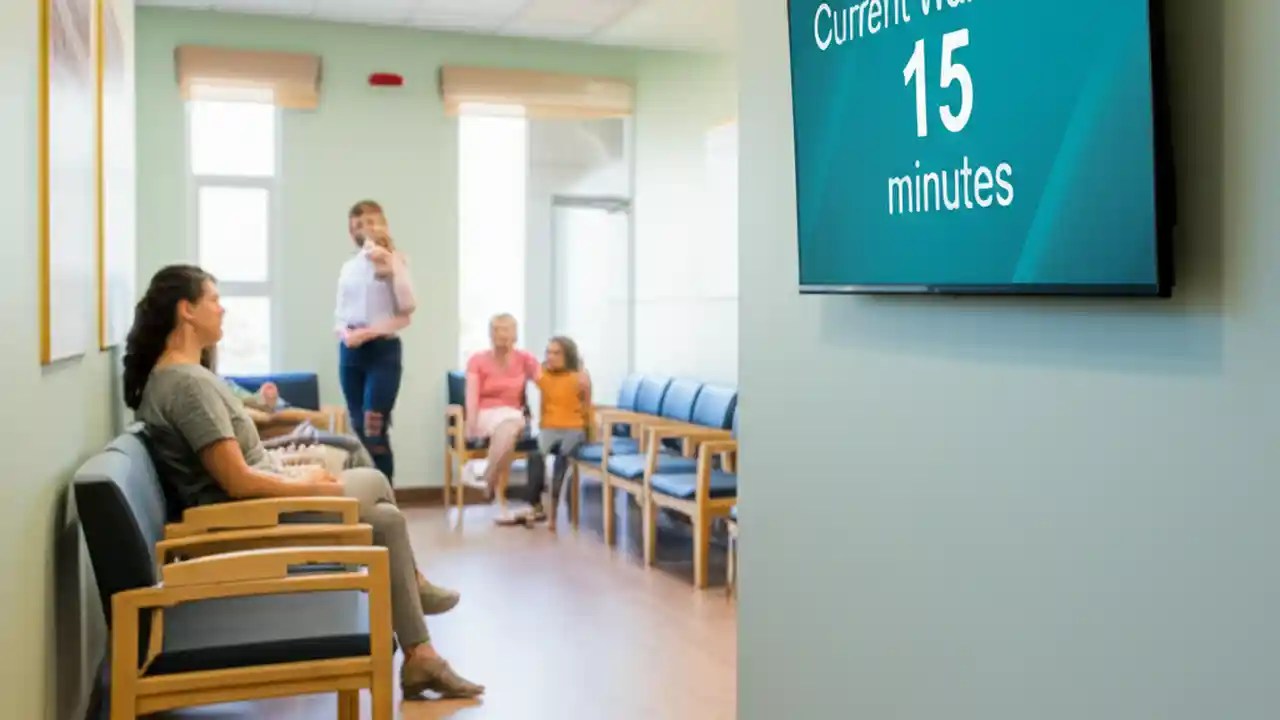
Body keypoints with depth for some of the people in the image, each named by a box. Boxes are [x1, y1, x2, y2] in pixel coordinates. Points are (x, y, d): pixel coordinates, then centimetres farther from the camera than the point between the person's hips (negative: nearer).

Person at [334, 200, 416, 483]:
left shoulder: (393, 261, 1)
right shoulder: (348, 266, 13)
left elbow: (408, 309, -10)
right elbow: (340, 313, 13)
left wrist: (390, 269, -16)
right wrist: (345, 332, -8)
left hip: (383, 351, -5)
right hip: (350, 352, 5)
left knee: (374, 431, -12)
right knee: (358, 430, 7)